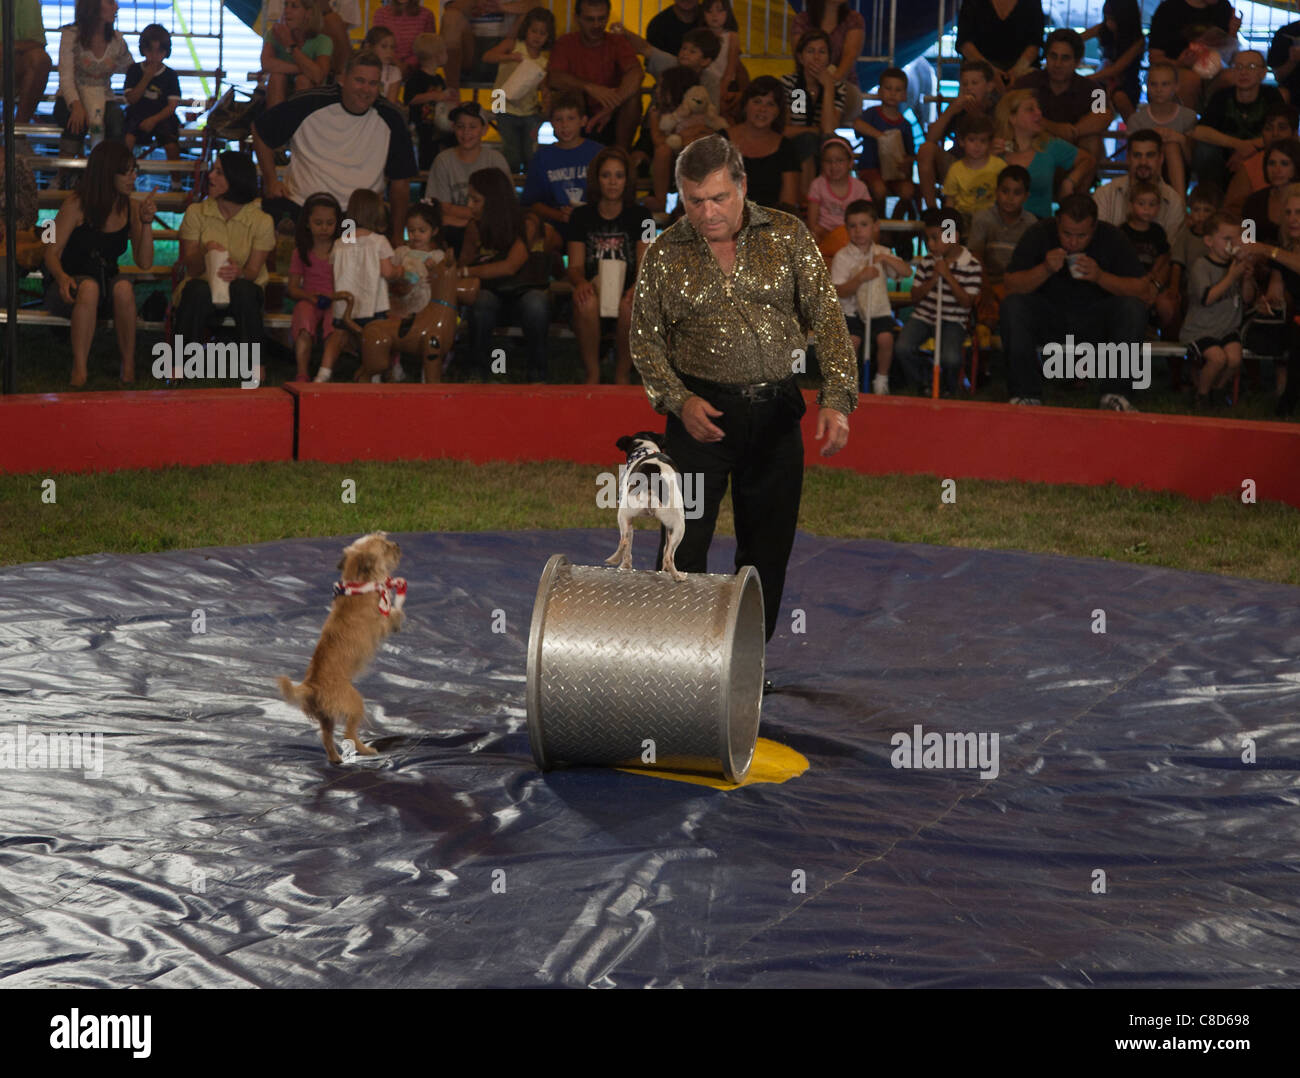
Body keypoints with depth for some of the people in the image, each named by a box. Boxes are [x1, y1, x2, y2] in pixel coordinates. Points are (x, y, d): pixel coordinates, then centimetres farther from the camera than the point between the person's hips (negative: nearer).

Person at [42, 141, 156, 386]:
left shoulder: (132, 208, 3)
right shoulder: (76, 205, -8)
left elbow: (145, 263, -2)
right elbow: (52, 253, -9)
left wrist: (147, 223, -15)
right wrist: (61, 277, -31)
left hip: (106, 292, 3)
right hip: (70, 289, -3)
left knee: (124, 287, -32)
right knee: (89, 287, -37)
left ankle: (128, 367, -22)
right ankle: (79, 371, -38)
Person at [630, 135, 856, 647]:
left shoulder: (788, 235, -1)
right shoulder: (665, 254, -2)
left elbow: (826, 317, -2)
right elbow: (645, 339, 4)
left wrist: (836, 398, -13)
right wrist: (678, 401, -11)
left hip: (776, 410, 1)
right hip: (702, 412, -1)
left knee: (768, 547, 9)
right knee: (684, 545, -3)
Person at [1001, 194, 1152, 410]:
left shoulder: (1111, 238, -10)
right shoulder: (1039, 234, -10)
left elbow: (1144, 292, -15)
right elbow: (1010, 285, -15)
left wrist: (1101, 277, -29)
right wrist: (1044, 270, -32)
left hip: (1096, 320, 0)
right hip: (1049, 317, 0)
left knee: (1133, 308, -27)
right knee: (1013, 305, -28)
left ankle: (1114, 393, -21)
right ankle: (1026, 393, -23)